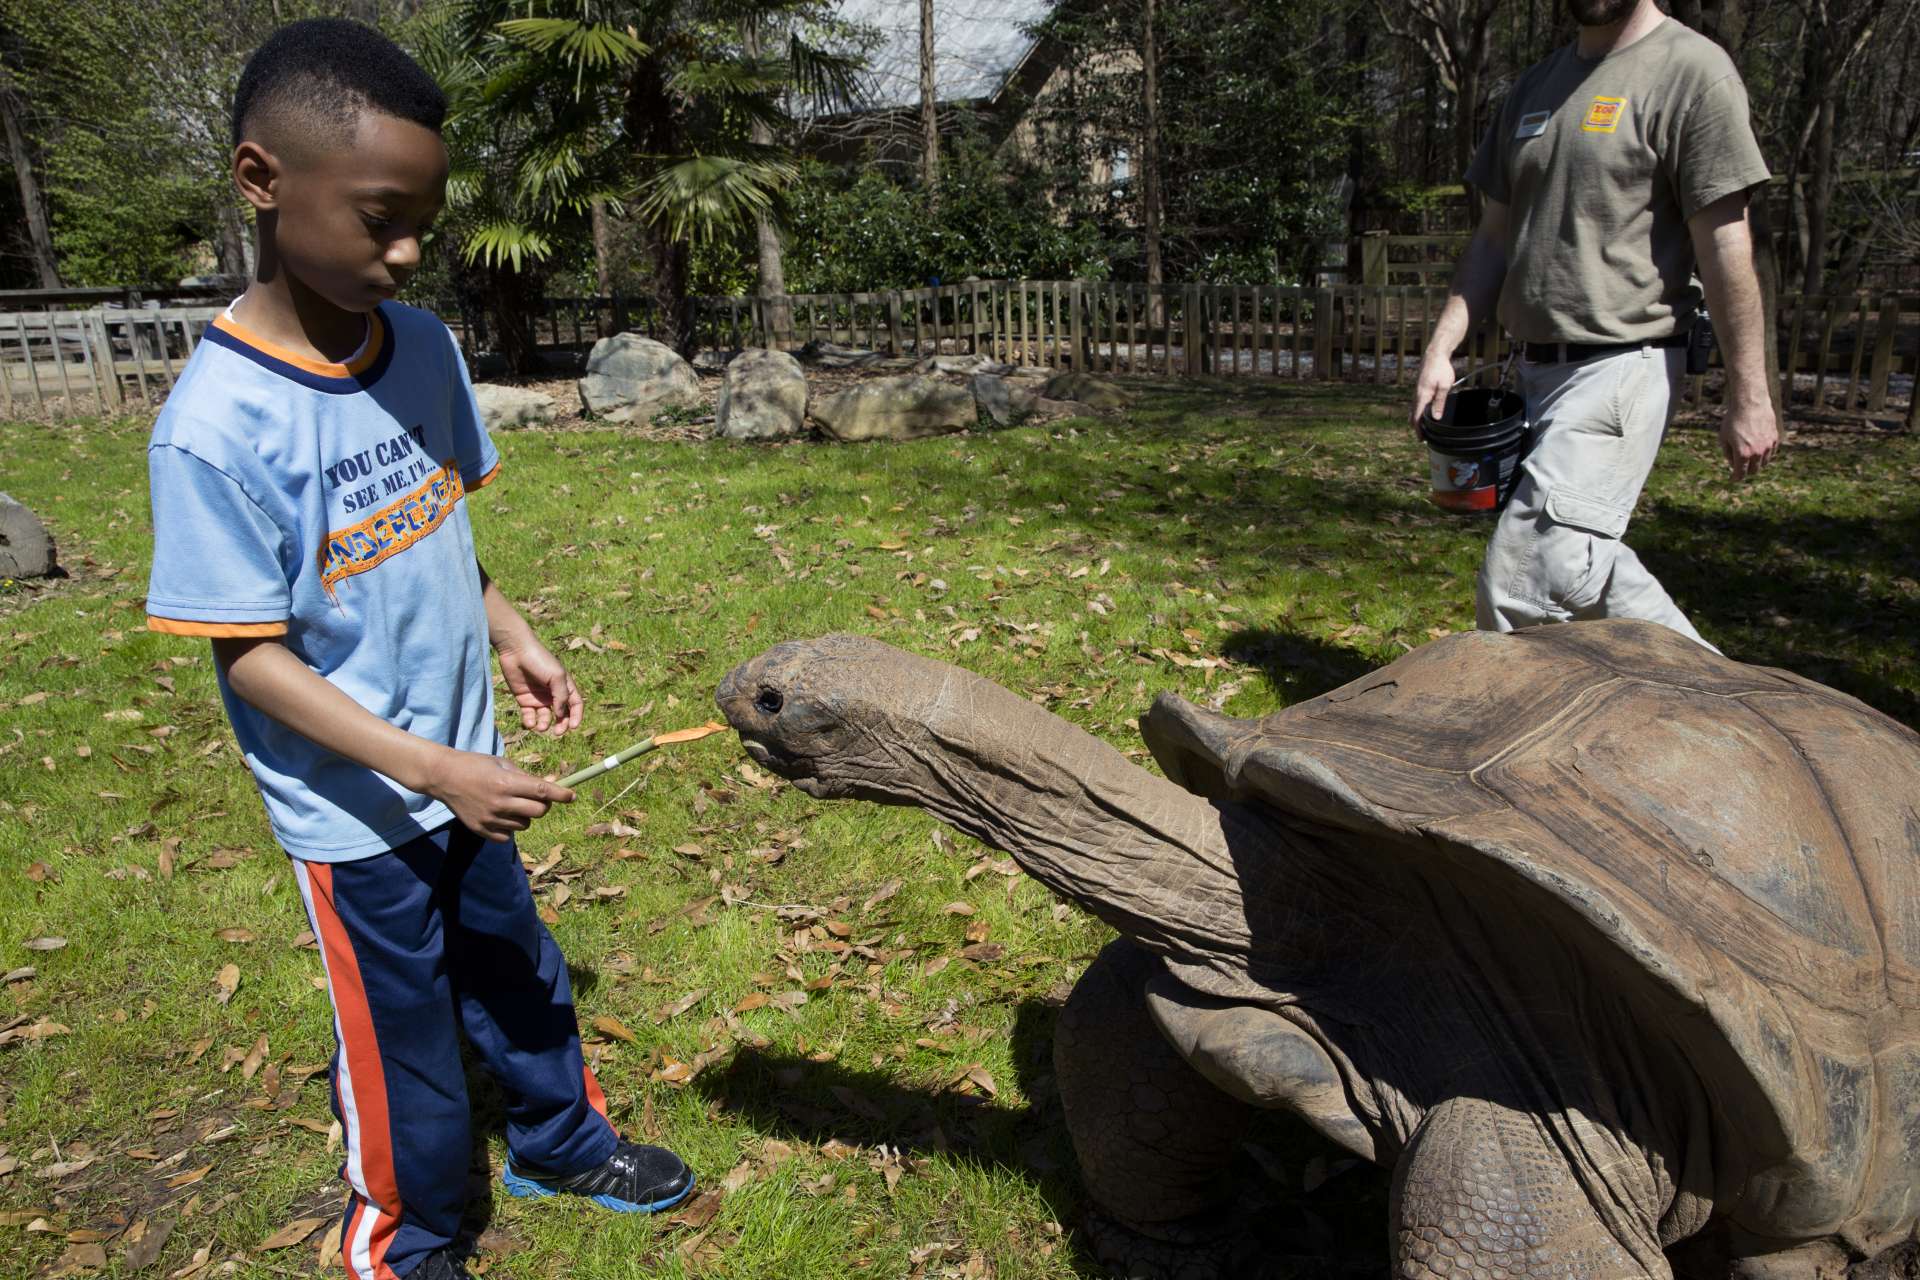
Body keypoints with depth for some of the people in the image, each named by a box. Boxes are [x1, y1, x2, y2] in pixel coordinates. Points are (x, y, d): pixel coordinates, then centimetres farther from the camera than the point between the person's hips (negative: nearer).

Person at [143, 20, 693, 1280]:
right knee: (404, 1041, 14)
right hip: (356, 810, -5)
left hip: (466, 771, 6)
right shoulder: (218, 426, -24)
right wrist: (432, 769, -25)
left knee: (521, 977, 23)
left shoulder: (423, 347, -5)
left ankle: (562, 1141, 49)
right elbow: (252, 657, -20)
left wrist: (519, 643, -1)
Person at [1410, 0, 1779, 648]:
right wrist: (1441, 349, 7)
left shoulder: (1691, 70, -7)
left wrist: (1748, 397, -13)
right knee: (1585, 560, 13)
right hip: (1537, 369, 8)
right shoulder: (1535, 86, 17)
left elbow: (1724, 245, -12)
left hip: (1622, 367, -8)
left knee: (1518, 583, -16)